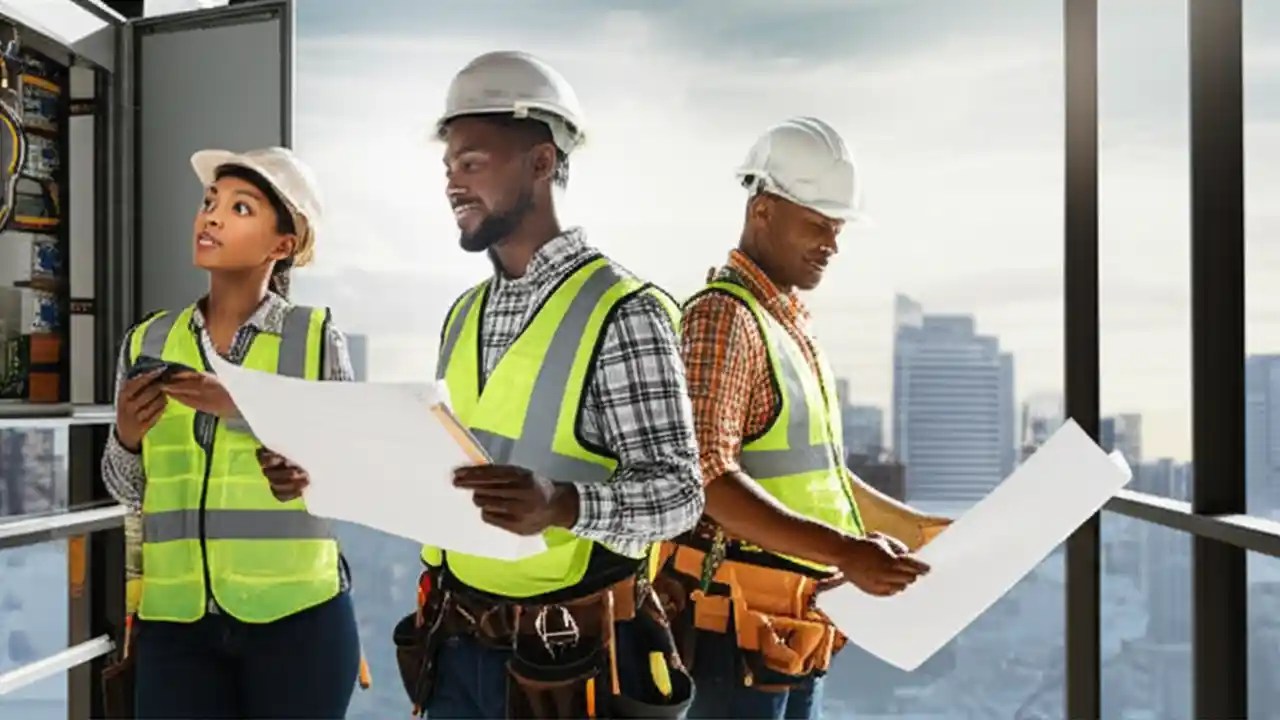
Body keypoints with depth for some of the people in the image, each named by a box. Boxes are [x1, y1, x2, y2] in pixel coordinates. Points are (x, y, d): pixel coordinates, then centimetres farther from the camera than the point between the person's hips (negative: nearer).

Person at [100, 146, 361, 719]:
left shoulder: (316, 336, -4)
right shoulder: (147, 342, 5)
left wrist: (241, 408, -17)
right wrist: (127, 436, -10)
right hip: (175, 619, 3)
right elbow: (130, 493, 12)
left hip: (296, 615, -2)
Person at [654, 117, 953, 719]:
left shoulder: (793, 324, 15)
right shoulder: (724, 316, -14)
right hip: (739, 622, -9)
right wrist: (843, 552, -29)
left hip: (795, 629, 9)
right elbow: (709, 477, -24)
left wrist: (922, 528, 17)